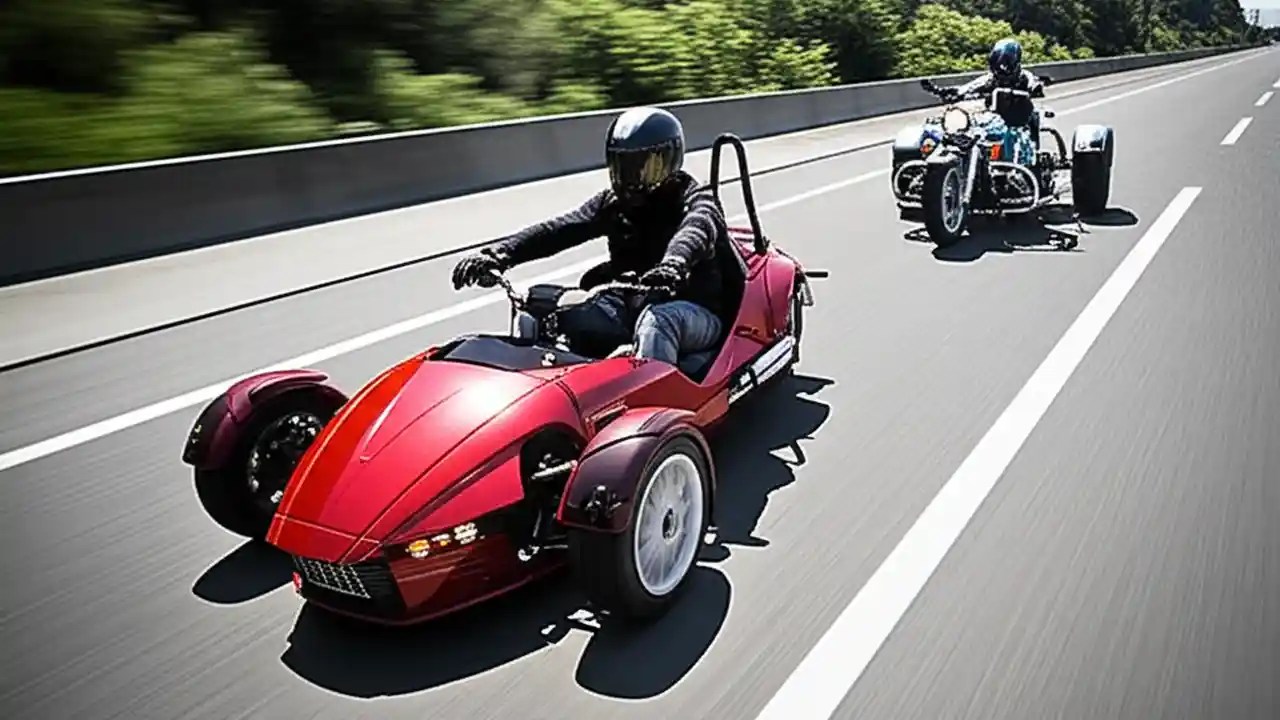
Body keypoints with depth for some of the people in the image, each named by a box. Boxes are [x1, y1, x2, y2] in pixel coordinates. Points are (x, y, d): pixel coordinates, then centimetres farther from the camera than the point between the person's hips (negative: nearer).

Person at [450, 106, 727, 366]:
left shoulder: (695, 200, -4)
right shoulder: (613, 202, 11)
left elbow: (697, 230, -30)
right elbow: (561, 229, -2)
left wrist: (675, 262, -54)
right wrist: (499, 254, -17)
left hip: (694, 312, -5)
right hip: (629, 305, 5)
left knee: (657, 322, -40)